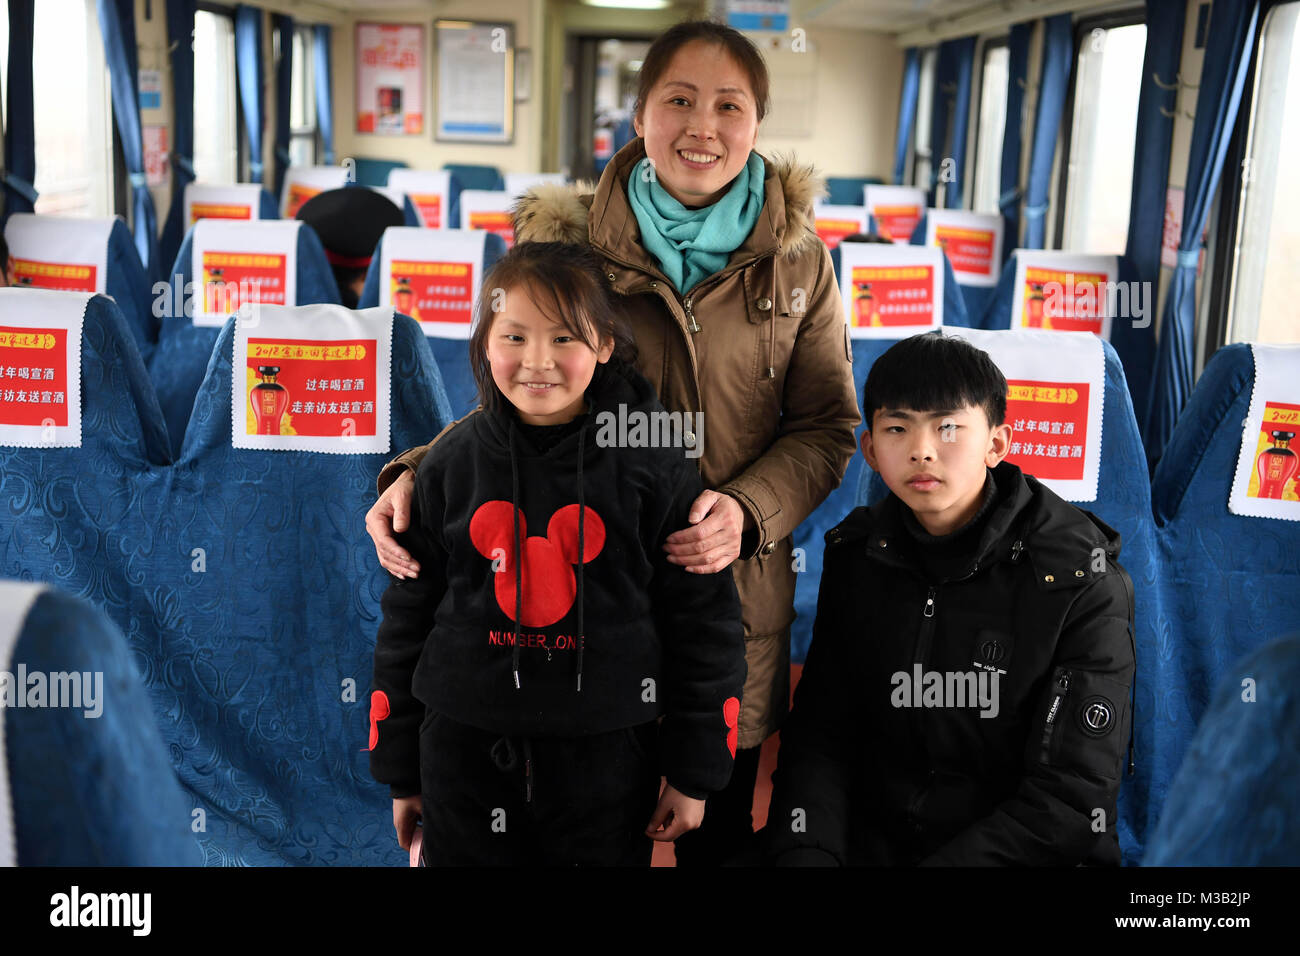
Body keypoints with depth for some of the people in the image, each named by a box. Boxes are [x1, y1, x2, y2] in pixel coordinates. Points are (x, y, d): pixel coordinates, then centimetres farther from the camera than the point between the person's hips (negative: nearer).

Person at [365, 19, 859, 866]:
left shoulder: (796, 259, 1)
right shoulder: (568, 242, -3)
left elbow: (827, 424, 3)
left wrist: (750, 509, -15)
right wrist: (421, 472, -15)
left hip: (735, 597, 1)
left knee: (718, 835, 18)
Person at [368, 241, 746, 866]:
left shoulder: (653, 462, -7)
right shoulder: (450, 463, -1)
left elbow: (704, 620, -3)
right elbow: (407, 617, 6)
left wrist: (694, 772, -1)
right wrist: (399, 770, 9)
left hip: (607, 756, -1)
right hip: (465, 752, 2)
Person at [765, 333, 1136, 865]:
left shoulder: (1082, 585, -11)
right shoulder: (855, 557, 3)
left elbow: (1069, 801, -14)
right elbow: (820, 733, 4)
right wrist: (805, 853, -15)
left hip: (1021, 850, -2)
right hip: (871, 837, 3)